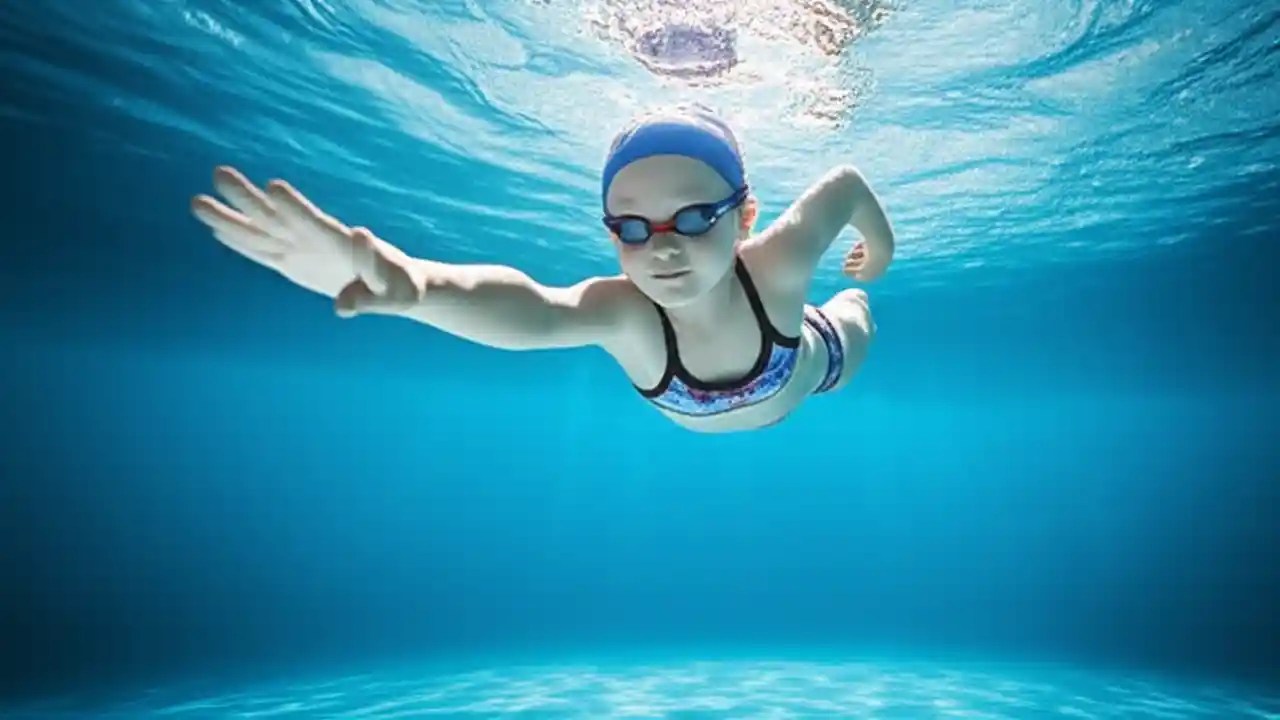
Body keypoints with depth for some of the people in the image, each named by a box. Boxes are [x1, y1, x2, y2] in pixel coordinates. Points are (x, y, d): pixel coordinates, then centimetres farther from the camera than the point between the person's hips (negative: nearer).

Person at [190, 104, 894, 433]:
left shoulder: (777, 266, -49)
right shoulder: (624, 313, -50)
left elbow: (845, 180, -27)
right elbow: (527, 310, -75)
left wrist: (880, 245, -5)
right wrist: (411, 283, -97)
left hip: (809, 361, 0)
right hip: (699, 422, 0)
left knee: (849, 343, 37)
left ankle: (850, 301, 69)